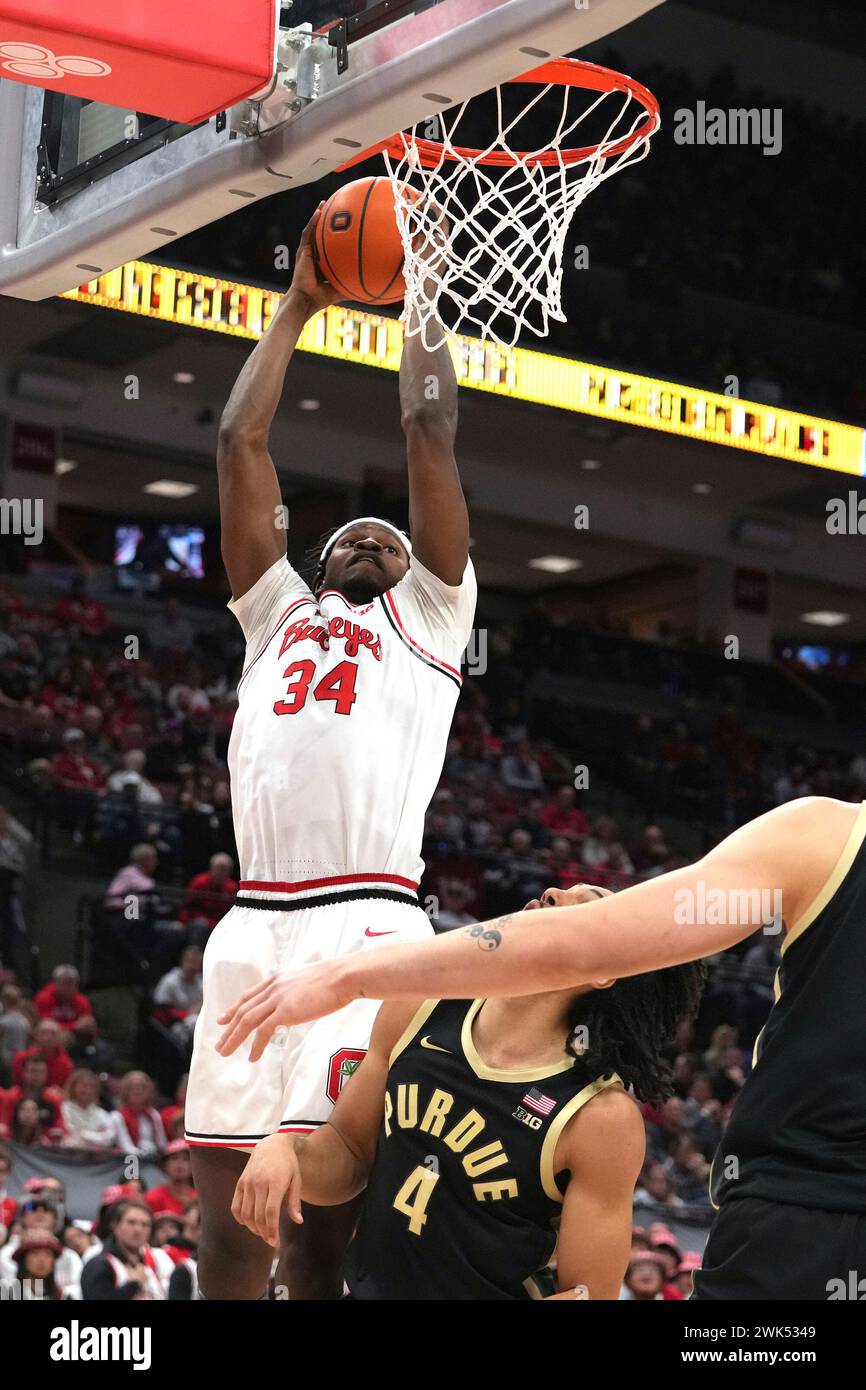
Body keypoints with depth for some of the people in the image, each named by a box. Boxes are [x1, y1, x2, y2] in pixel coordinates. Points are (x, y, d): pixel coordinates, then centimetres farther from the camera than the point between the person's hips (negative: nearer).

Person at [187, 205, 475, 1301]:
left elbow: (431, 434, 15)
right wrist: (297, 307, 30)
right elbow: (240, 442, 25)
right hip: (253, 926, 4)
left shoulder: (429, 616, 21)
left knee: (327, 1243, -12)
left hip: (367, 923, -3)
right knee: (229, 1239, -1)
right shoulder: (278, 614, 29)